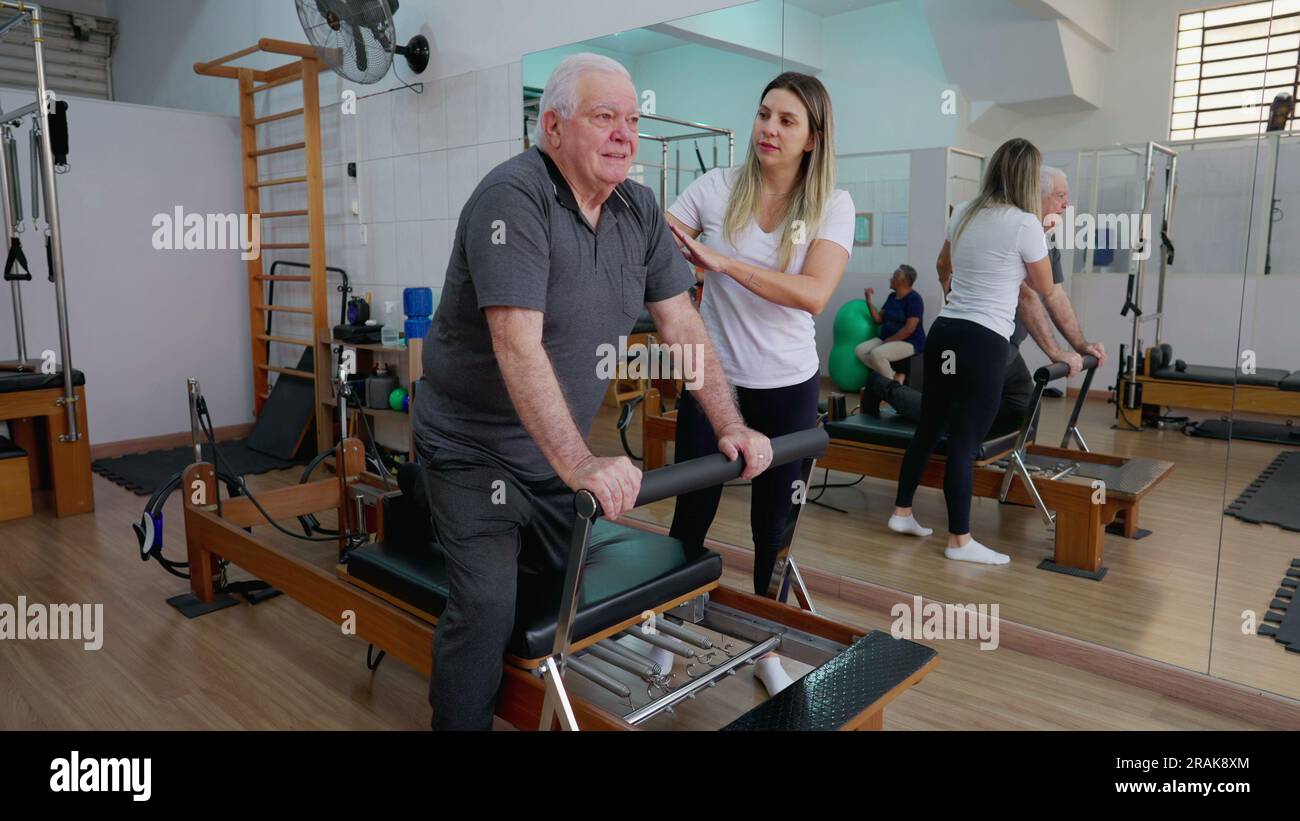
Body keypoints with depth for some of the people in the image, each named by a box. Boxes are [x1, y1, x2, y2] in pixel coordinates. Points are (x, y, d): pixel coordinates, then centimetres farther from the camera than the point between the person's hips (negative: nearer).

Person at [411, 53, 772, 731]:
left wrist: (730, 427, -7)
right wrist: (579, 466, -39)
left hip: (557, 447, 7)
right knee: (488, 607, -10)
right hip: (474, 449, -7)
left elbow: (681, 324, 1)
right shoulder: (513, 197, -22)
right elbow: (518, 344, -32)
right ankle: (460, 721, 13)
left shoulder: (639, 209, 0)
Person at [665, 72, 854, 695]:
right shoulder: (716, 187, -4)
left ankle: (769, 650, 31)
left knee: (775, 524, 11)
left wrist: (723, 261, -27)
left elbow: (813, 294, -20)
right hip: (713, 376, 0)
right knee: (691, 514, 9)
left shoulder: (832, 205, -5)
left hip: (787, 386, 0)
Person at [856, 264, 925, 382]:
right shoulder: (892, 296, 12)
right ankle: (894, 375, -7)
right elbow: (879, 320, 10)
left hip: (909, 342, -9)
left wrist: (889, 340, -17)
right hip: (887, 339, 9)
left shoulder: (914, 299, -12)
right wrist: (869, 301, 1)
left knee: (877, 353, -32)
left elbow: (909, 329, -20)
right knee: (859, 351, -10)